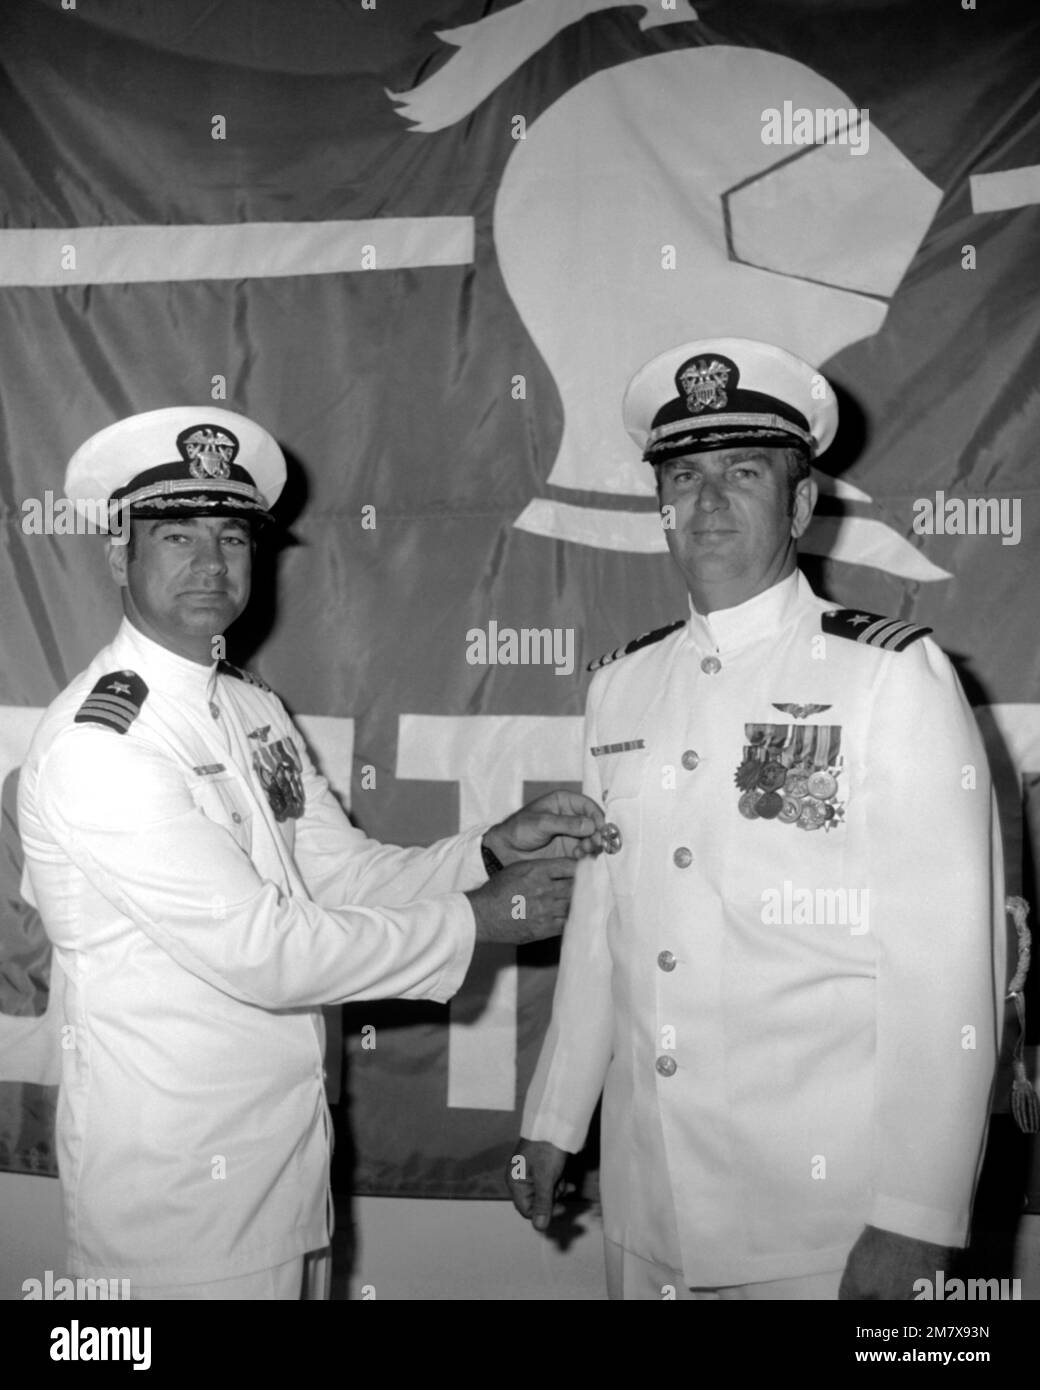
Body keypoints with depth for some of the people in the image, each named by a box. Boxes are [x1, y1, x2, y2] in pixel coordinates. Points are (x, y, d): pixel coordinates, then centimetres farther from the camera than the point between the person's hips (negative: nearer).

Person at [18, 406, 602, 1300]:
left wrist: (493, 852, -10)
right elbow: (261, 950, -24)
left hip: (289, 1147, 8)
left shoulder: (254, 708, 7)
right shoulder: (96, 745, -21)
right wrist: (478, 919, -18)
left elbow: (348, 873, 7)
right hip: (173, 1182, -7)